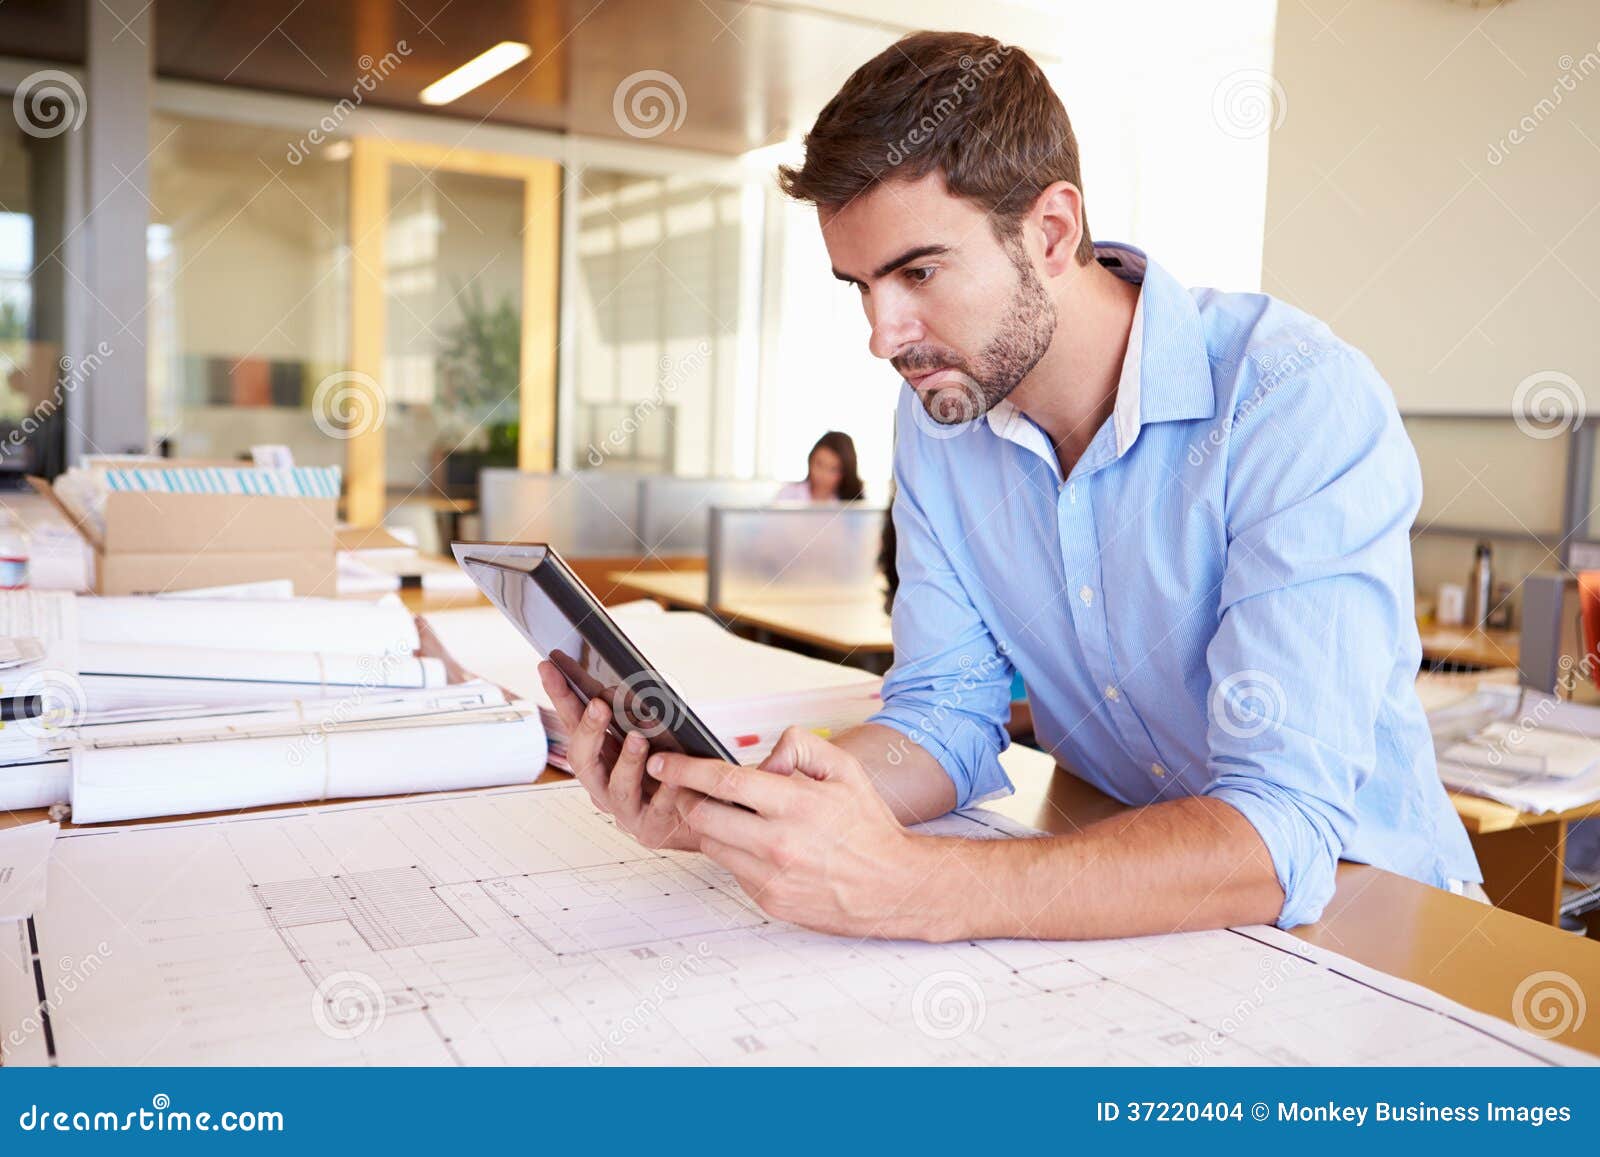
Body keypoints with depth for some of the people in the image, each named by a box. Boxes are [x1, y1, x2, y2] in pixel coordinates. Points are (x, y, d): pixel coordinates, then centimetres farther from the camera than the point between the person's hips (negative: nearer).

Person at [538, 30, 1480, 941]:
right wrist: (723, 807, -19)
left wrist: (915, 888, -37)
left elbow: (1280, 834, -27)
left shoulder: (1305, 404, -20)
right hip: (1108, 874, 4)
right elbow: (947, 712, -2)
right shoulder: (939, 416, -2)